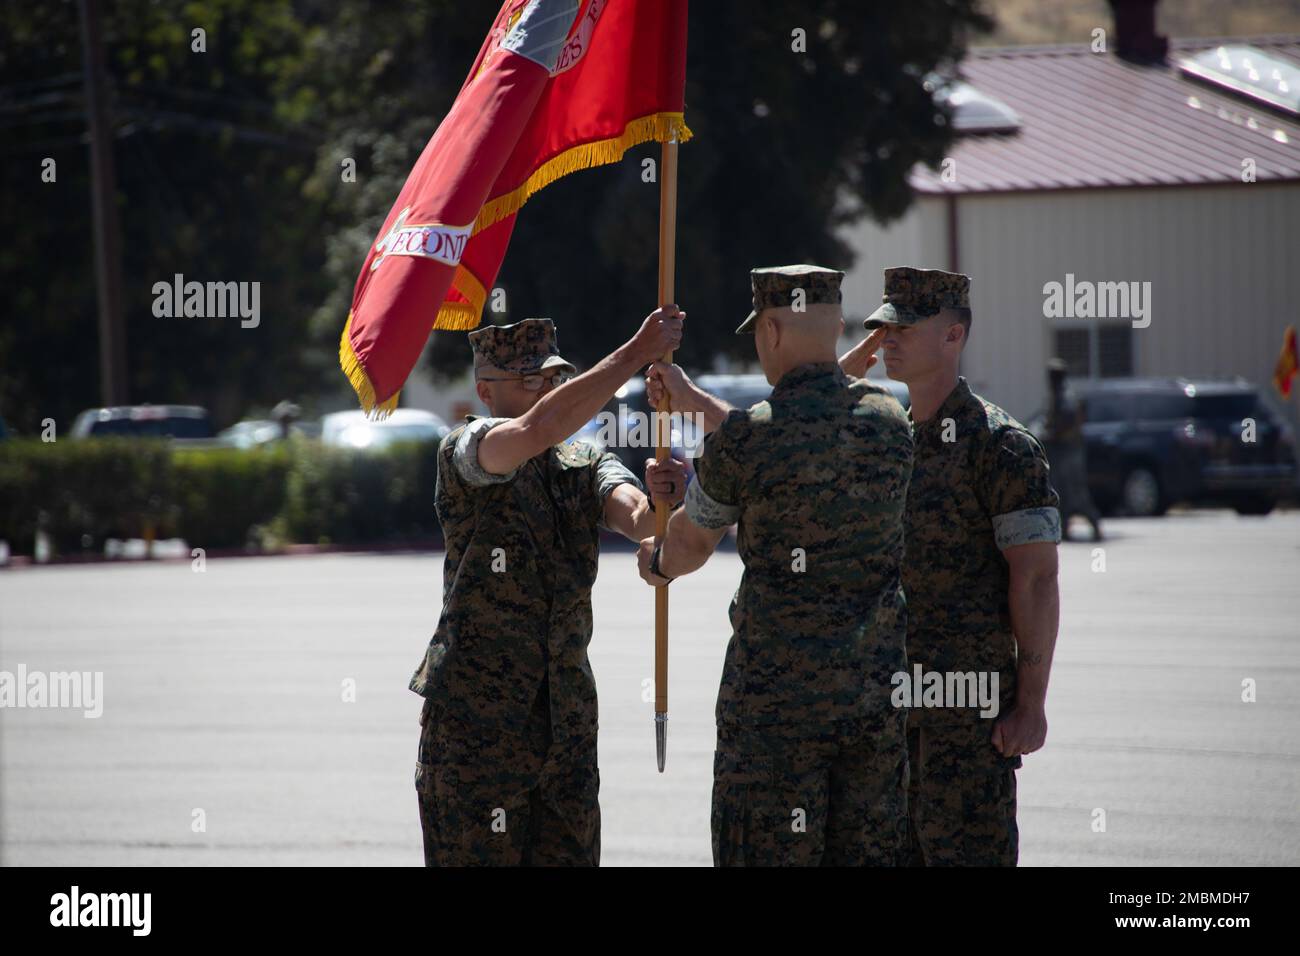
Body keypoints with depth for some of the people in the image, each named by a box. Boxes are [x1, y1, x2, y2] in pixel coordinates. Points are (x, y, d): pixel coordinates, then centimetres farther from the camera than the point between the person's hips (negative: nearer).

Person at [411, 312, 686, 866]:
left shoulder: (587, 469, 10)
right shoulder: (463, 455, -7)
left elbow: (638, 522, -9)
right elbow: (539, 428, -28)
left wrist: (661, 502, -34)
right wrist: (636, 352, -29)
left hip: (567, 720, 6)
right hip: (476, 726, -6)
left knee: (568, 856, 7)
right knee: (478, 859, -4)